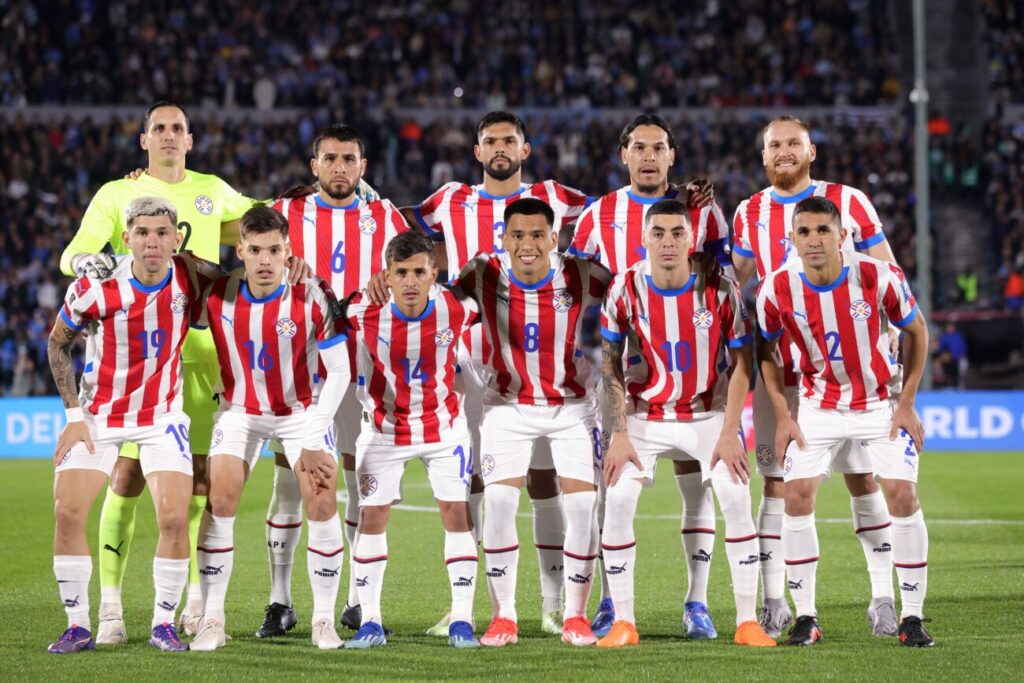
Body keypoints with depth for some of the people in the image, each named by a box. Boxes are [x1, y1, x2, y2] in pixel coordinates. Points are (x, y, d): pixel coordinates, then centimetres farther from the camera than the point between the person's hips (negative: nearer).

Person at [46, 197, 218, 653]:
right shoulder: (96, 289, -18)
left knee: (174, 517, -13)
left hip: (163, 416, 1)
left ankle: (164, 623, 3)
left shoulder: (191, 277, -13)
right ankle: (78, 626, 1)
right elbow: (58, 344, -2)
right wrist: (74, 414, -6)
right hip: (99, 414, -1)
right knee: (68, 512, -12)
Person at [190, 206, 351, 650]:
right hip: (240, 410, 2)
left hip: (303, 409, -1)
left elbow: (339, 372, -17)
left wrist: (312, 440, -19)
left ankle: (324, 619, 0)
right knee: (219, 501, -13)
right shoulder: (216, 296, -17)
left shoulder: (313, 297, -22)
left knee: (321, 503, -14)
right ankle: (213, 620, -4)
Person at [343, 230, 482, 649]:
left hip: (443, 424, 0)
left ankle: (462, 621, 2)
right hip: (384, 428, 0)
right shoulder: (364, 311, -23)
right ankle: (370, 622, 7)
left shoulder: (455, 308, -21)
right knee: (372, 517, -2)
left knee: (456, 512, -5)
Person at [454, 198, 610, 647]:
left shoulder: (582, 277, -18)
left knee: (582, 506, -8)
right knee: (498, 502, -12)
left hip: (573, 406, 0)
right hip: (508, 405, 0)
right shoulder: (483, 276, -16)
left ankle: (575, 616, 8)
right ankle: (504, 615, 2)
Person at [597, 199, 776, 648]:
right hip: (645, 416, 1)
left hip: (708, 414, 0)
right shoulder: (626, 289, -12)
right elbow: (611, 365, -5)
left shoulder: (720, 289, -14)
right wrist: (619, 435, -11)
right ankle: (623, 623, -4)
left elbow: (741, 363, -7)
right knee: (618, 502, -14)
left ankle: (748, 622, -5)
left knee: (737, 501, -14)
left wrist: (729, 433, -13)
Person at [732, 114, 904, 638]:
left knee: (862, 476, -2)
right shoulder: (750, 214, 9)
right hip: (778, 364, 2)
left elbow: (886, 273, 6)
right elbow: (732, 283, 15)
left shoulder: (849, 202, 2)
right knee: (776, 481, 1)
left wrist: (890, 328, -4)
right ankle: (774, 601, 6)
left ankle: (883, 597, 5)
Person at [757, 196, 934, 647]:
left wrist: (906, 403, -7)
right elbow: (766, 351, 1)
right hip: (819, 403, 1)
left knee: (902, 495, -12)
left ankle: (912, 618, -3)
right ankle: (805, 618, -1)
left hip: (882, 402, -1)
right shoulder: (778, 289, -16)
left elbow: (915, 331, -4)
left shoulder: (878, 278, -20)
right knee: (798, 495, -11)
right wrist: (782, 416, -5)